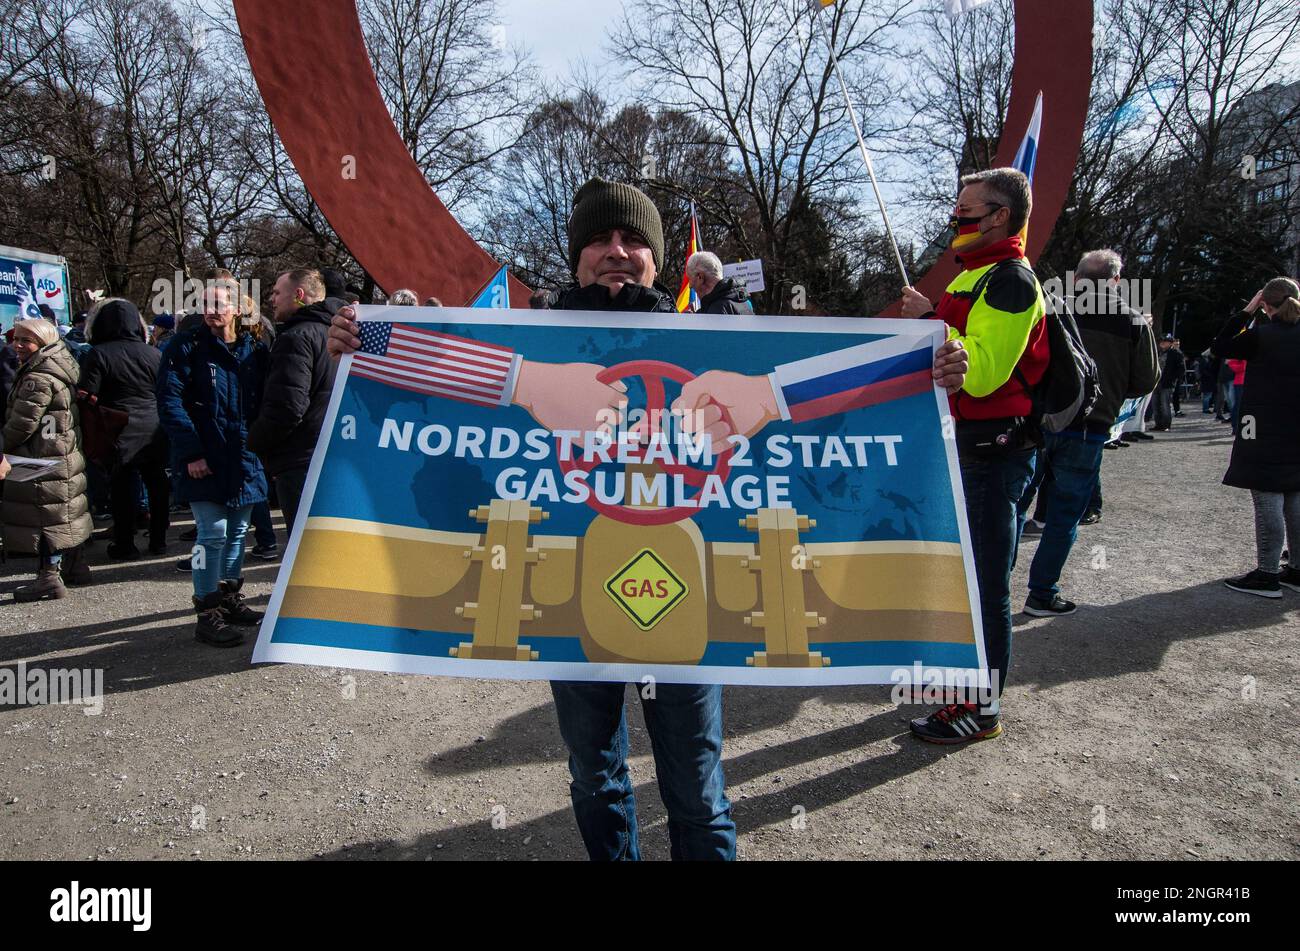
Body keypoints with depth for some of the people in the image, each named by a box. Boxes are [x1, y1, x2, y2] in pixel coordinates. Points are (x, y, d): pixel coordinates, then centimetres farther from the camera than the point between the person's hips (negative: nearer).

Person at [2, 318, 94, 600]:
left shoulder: (39, 378, -20)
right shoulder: (59, 367, 11)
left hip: (43, 460, -10)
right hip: (67, 455, 10)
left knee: (46, 514, -4)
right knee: (65, 511, 17)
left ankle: (49, 575, 0)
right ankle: (73, 565, 28)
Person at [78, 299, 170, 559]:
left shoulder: (98, 355, -7)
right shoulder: (154, 353, 5)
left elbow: (87, 398, -11)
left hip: (121, 433, -4)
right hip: (155, 433, 4)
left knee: (122, 489, 5)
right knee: (157, 486, 12)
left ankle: (125, 545, 12)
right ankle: (158, 541, 20)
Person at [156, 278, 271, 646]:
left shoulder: (256, 349, 8)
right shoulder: (187, 346, -4)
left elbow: (267, 402, 12)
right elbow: (169, 402, -10)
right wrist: (191, 452, -16)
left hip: (246, 458, 5)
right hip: (205, 460, -5)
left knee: (237, 530, 13)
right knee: (213, 533, -6)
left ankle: (229, 598, 28)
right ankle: (207, 613, 3)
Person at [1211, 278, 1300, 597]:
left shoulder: (1260, 336, -11)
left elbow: (1219, 347, 0)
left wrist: (1246, 312, 2)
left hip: (1265, 433, -6)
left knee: (1268, 504, -4)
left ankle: (1267, 575, 0)